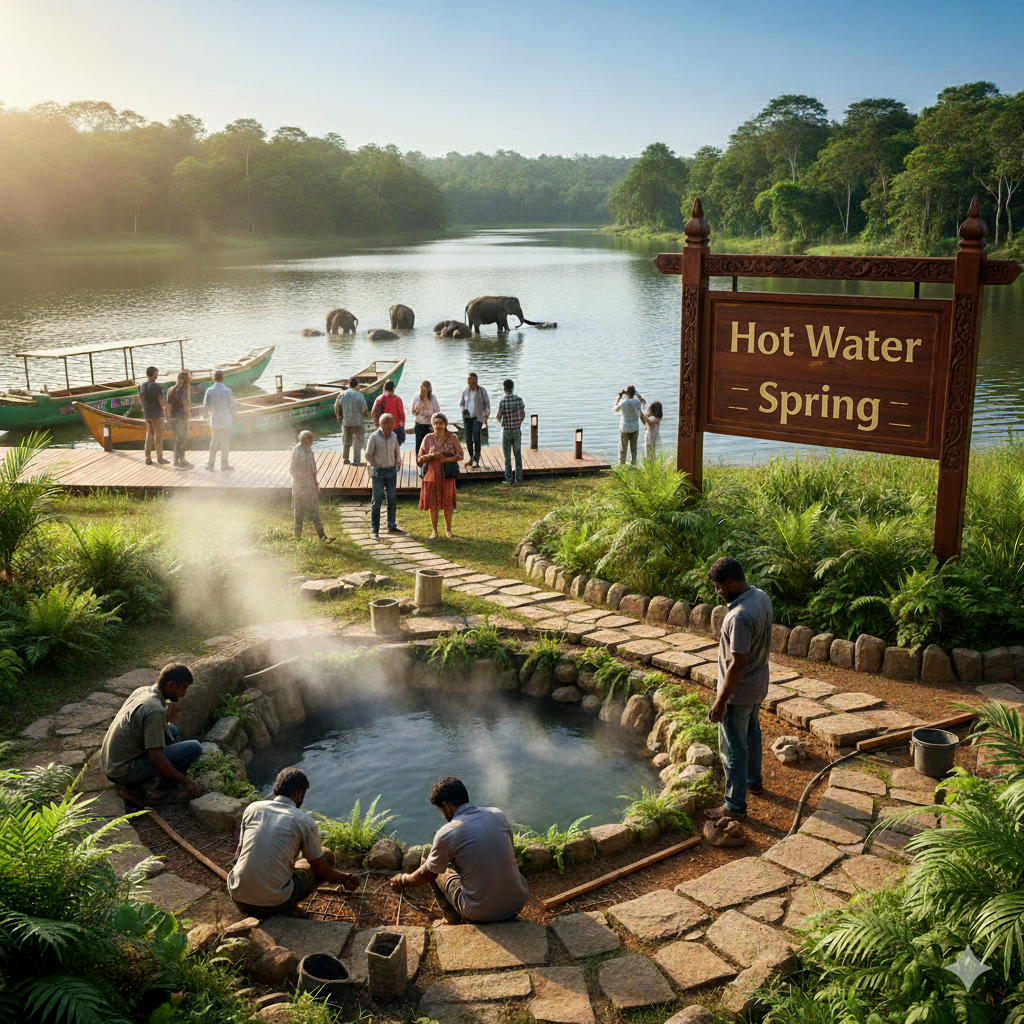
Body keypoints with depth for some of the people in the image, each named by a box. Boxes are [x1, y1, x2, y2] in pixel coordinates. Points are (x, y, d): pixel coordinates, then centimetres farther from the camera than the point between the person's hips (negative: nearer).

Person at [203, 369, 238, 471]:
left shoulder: (209, 390, -5)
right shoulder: (227, 391, -13)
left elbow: (205, 406, 2)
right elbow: (232, 406, -9)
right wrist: (235, 416, 9)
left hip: (214, 421, 3)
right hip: (226, 420, -3)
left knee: (214, 442, 13)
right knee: (225, 443, 7)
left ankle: (211, 463, 13)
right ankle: (224, 464, 12)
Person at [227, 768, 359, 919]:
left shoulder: (253, 808, 5)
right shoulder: (305, 822, -5)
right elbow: (321, 870, 4)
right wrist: (344, 877, 26)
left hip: (238, 896, 5)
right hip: (275, 903, -4)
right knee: (327, 855, 13)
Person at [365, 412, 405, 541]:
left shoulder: (393, 436, 3)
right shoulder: (374, 437, -11)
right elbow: (368, 455, -5)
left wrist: (398, 462, 9)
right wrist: (377, 466, 1)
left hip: (392, 471, 5)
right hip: (378, 472, -5)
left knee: (392, 499, 10)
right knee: (377, 501, -4)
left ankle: (392, 526, 23)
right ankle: (375, 530, 1)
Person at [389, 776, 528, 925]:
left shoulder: (446, 834, -12)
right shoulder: (497, 814, 1)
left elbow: (428, 875, 4)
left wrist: (403, 881, 25)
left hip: (481, 913, -4)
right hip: (518, 903, 4)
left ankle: (454, 922, 23)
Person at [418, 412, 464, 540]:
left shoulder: (452, 437, -1)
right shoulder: (428, 438, 1)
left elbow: (461, 455, -3)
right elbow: (419, 459, 3)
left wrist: (445, 459, -15)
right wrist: (432, 455, -16)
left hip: (447, 475, -1)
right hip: (432, 474, 1)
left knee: (448, 504, 5)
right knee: (433, 504, 5)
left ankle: (448, 529, 23)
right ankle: (434, 531, 18)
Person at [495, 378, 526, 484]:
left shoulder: (502, 401, -14)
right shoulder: (519, 399, -5)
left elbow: (499, 417, -11)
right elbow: (523, 415, 1)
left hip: (506, 430, -2)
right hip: (517, 430, 2)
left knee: (507, 456, 8)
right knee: (518, 455, 9)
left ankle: (508, 478, 9)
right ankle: (519, 478, 9)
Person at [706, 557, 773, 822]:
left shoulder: (740, 617, -33)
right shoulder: (762, 598, -4)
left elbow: (738, 664, -30)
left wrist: (721, 701, -22)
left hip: (739, 691, -10)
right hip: (759, 685, 10)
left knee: (733, 748, 5)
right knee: (751, 733, 29)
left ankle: (735, 805, 17)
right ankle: (754, 781, 48)